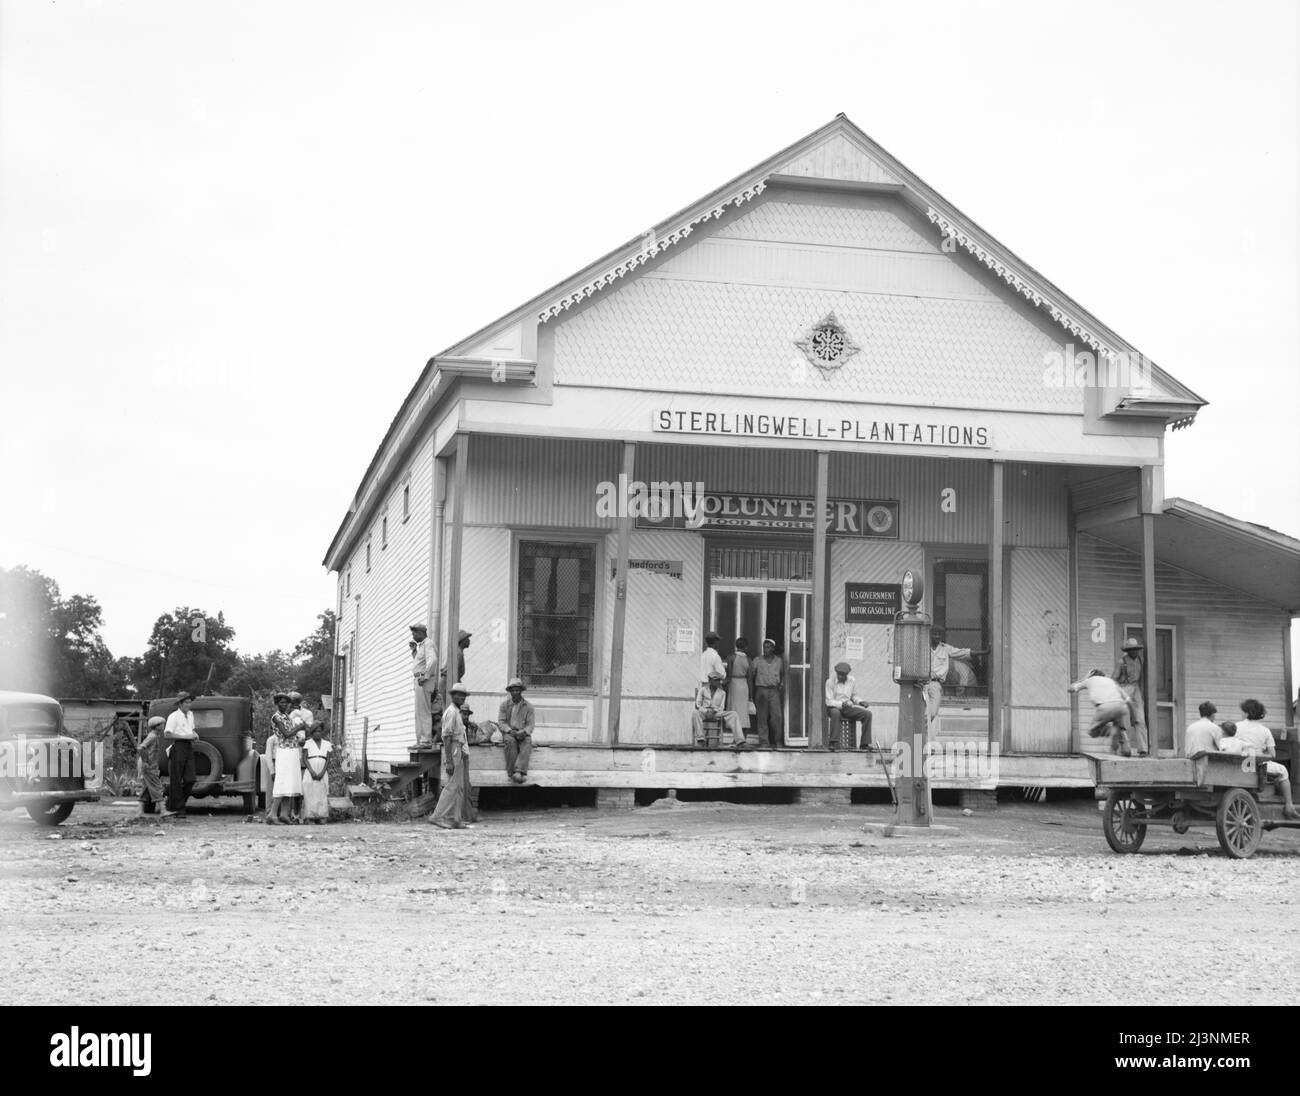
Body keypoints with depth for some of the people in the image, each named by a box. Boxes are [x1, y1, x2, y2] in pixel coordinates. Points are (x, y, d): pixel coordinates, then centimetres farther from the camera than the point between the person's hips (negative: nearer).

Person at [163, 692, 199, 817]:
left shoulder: (190, 714, 17)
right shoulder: (173, 716, -8)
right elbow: (167, 735, -16)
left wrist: (194, 734, 11)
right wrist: (185, 736, -17)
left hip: (188, 747, 7)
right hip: (177, 747, -7)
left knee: (190, 779, -1)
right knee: (176, 780, -3)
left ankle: (175, 805, 11)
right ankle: (174, 808, 4)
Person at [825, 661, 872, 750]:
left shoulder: (852, 681, 3)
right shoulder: (830, 681, -11)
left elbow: (854, 696, 16)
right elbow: (829, 701, -13)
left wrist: (861, 702, -5)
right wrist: (841, 704, -28)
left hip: (848, 708, 5)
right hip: (834, 707, -5)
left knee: (867, 714, -15)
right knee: (836, 713, -41)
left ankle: (864, 744, -15)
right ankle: (833, 742, -38)